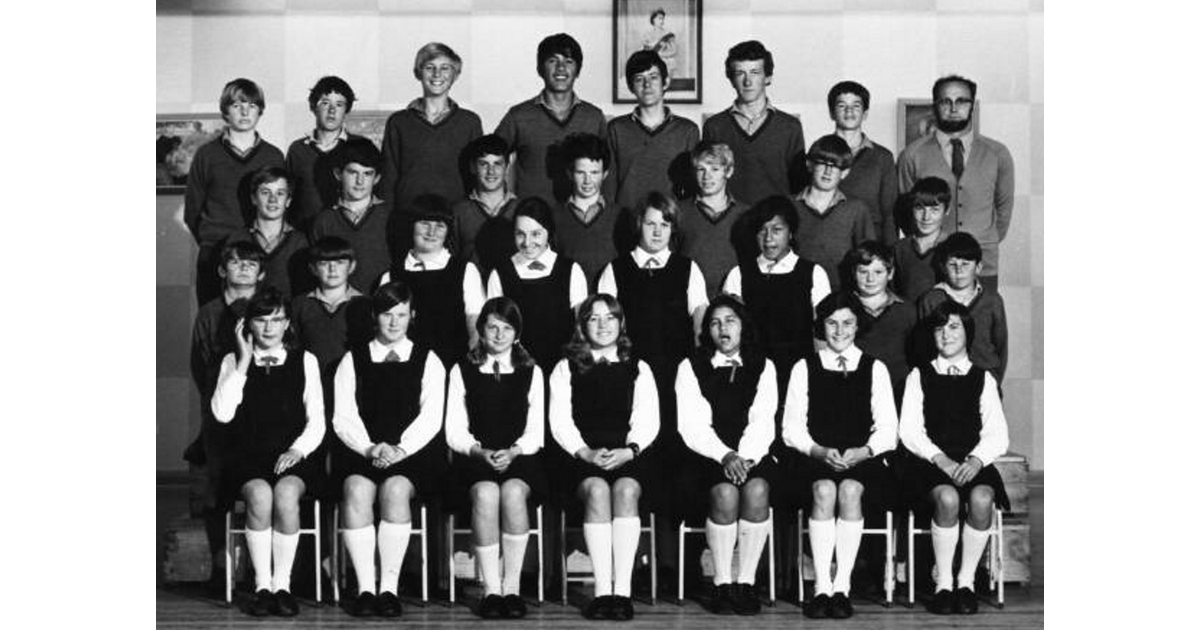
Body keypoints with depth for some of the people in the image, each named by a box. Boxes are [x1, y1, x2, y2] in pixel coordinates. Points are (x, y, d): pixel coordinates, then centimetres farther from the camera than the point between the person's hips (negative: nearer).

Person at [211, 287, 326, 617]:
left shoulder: (305, 361, 13)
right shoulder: (233, 362, 12)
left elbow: (317, 420, 10)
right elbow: (222, 413, -4)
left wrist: (298, 449, -9)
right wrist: (244, 363, -4)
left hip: (294, 457, 0)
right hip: (248, 457, 0)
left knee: (286, 494, -34)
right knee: (260, 495, -34)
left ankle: (282, 586, -23)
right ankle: (262, 586, -24)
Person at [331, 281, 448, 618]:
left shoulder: (427, 360, 16)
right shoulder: (353, 360, 18)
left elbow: (431, 417, 4)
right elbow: (343, 417, 7)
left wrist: (400, 448, -13)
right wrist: (370, 448, -11)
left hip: (413, 451, -1)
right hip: (360, 452, 1)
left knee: (395, 489, -33)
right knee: (356, 490, -31)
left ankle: (389, 587, -30)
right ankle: (365, 587, -30)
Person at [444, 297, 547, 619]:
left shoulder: (532, 373, 16)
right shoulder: (461, 372, 14)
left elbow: (536, 432, 9)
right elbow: (454, 432, 8)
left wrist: (512, 452, -11)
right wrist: (480, 451, -12)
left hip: (520, 459, 0)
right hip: (475, 460, 0)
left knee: (513, 492, -35)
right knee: (486, 493, -35)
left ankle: (512, 587, -28)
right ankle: (491, 589, -30)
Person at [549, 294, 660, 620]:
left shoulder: (638, 370, 22)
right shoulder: (566, 370, 19)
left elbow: (648, 421, 9)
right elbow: (560, 422, 7)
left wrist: (628, 451, -11)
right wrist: (585, 452, -11)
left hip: (629, 458, 0)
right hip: (582, 457, 0)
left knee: (626, 490, -33)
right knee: (597, 490, -34)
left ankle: (622, 590, -39)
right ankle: (602, 591, -37)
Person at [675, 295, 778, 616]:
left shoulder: (763, 367, 15)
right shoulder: (690, 367, 10)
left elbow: (763, 423, 4)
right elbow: (691, 426, -1)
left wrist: (745, 458, -15)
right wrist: (725, 456, -17)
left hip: (753, 456, 1)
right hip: (706, 458, -1)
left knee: (757, 490, -32)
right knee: (725, 493, -33)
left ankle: (746, 582, -23)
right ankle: (722, 584, -22)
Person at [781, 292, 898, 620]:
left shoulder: (875, 369, 14)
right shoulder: (804, 368, 14)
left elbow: (887, 429, 8)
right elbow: (792, 427, 7)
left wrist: (863, 452, -12)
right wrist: (819, 451, -11)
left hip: (862, 460, 0)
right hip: (815, 459, 0)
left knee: (850, 490, -34)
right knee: (824, 490, -33)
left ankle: (841, 588, -31)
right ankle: (822, 588, -32)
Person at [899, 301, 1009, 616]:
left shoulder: (983, 378, 17)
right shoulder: (919, 375, 15)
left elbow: (997, 434, 7)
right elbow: (910, 431, 4)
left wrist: (976, 459, -14)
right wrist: (940, 458, -13)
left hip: (973, 463, 1)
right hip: (931, 463, -1)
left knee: (981, 498, -33)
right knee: (947, 497, -34)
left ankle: (967, 580, -17)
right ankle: (943, 583, -21)